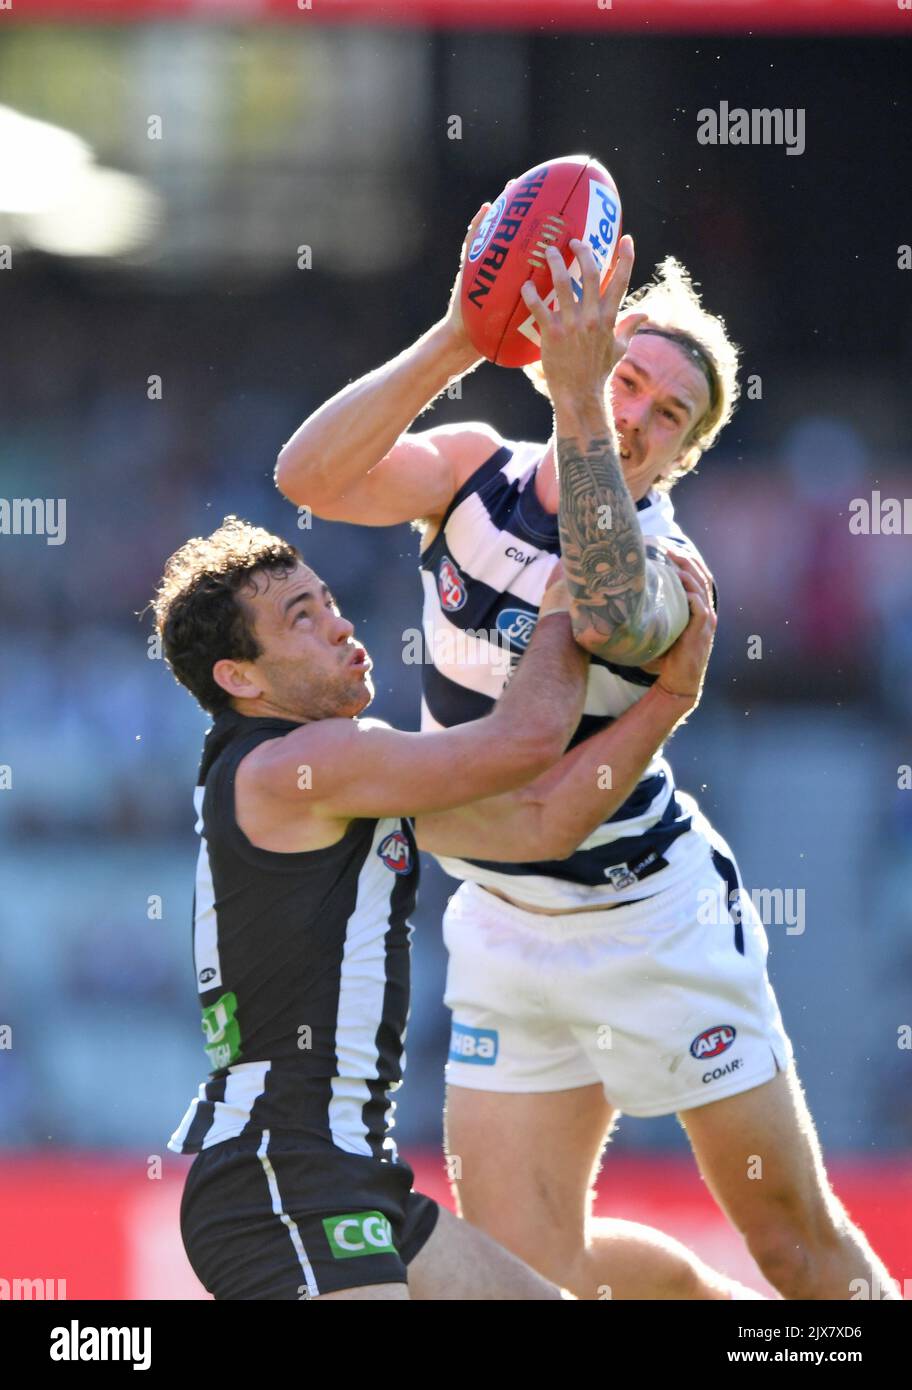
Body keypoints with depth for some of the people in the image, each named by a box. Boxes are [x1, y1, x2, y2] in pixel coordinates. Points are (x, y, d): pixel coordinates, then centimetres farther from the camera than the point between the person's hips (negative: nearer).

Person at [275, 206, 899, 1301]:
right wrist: (459, 339, -32)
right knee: (522, 1262, 1)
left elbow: (608, 614, -45)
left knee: (797, 1239, -1)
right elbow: (310, 476, -22)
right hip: (503, 929, 5)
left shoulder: (659, 561, -20)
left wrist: (579, 399, -50)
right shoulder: (473, 471, -5)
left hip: (654, 920, -4)